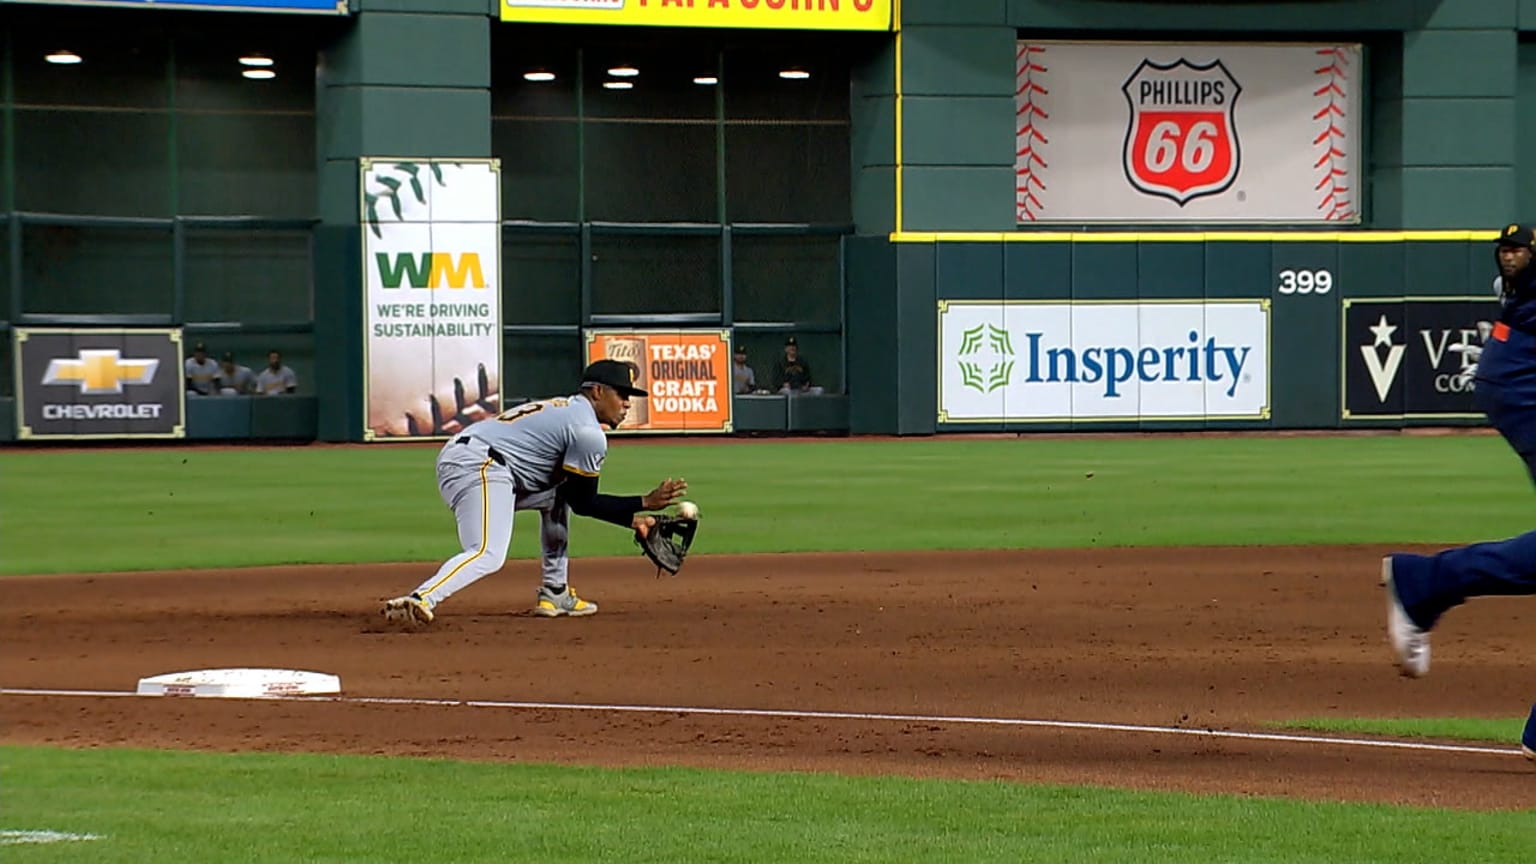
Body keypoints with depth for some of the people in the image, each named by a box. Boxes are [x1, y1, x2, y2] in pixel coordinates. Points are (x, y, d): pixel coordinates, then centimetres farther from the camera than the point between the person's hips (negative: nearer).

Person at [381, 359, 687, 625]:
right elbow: (583, 503, 2)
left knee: (557, 495, 27)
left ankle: (554, 594, 21)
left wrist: (630, 518, 26)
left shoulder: (563, 410, 28)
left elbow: (576, 497, 30)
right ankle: (420, 600, -47)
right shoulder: (589, 433, -3)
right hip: (479, 468, -11)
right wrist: (645, 503, 4)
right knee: (488, 556, -26)